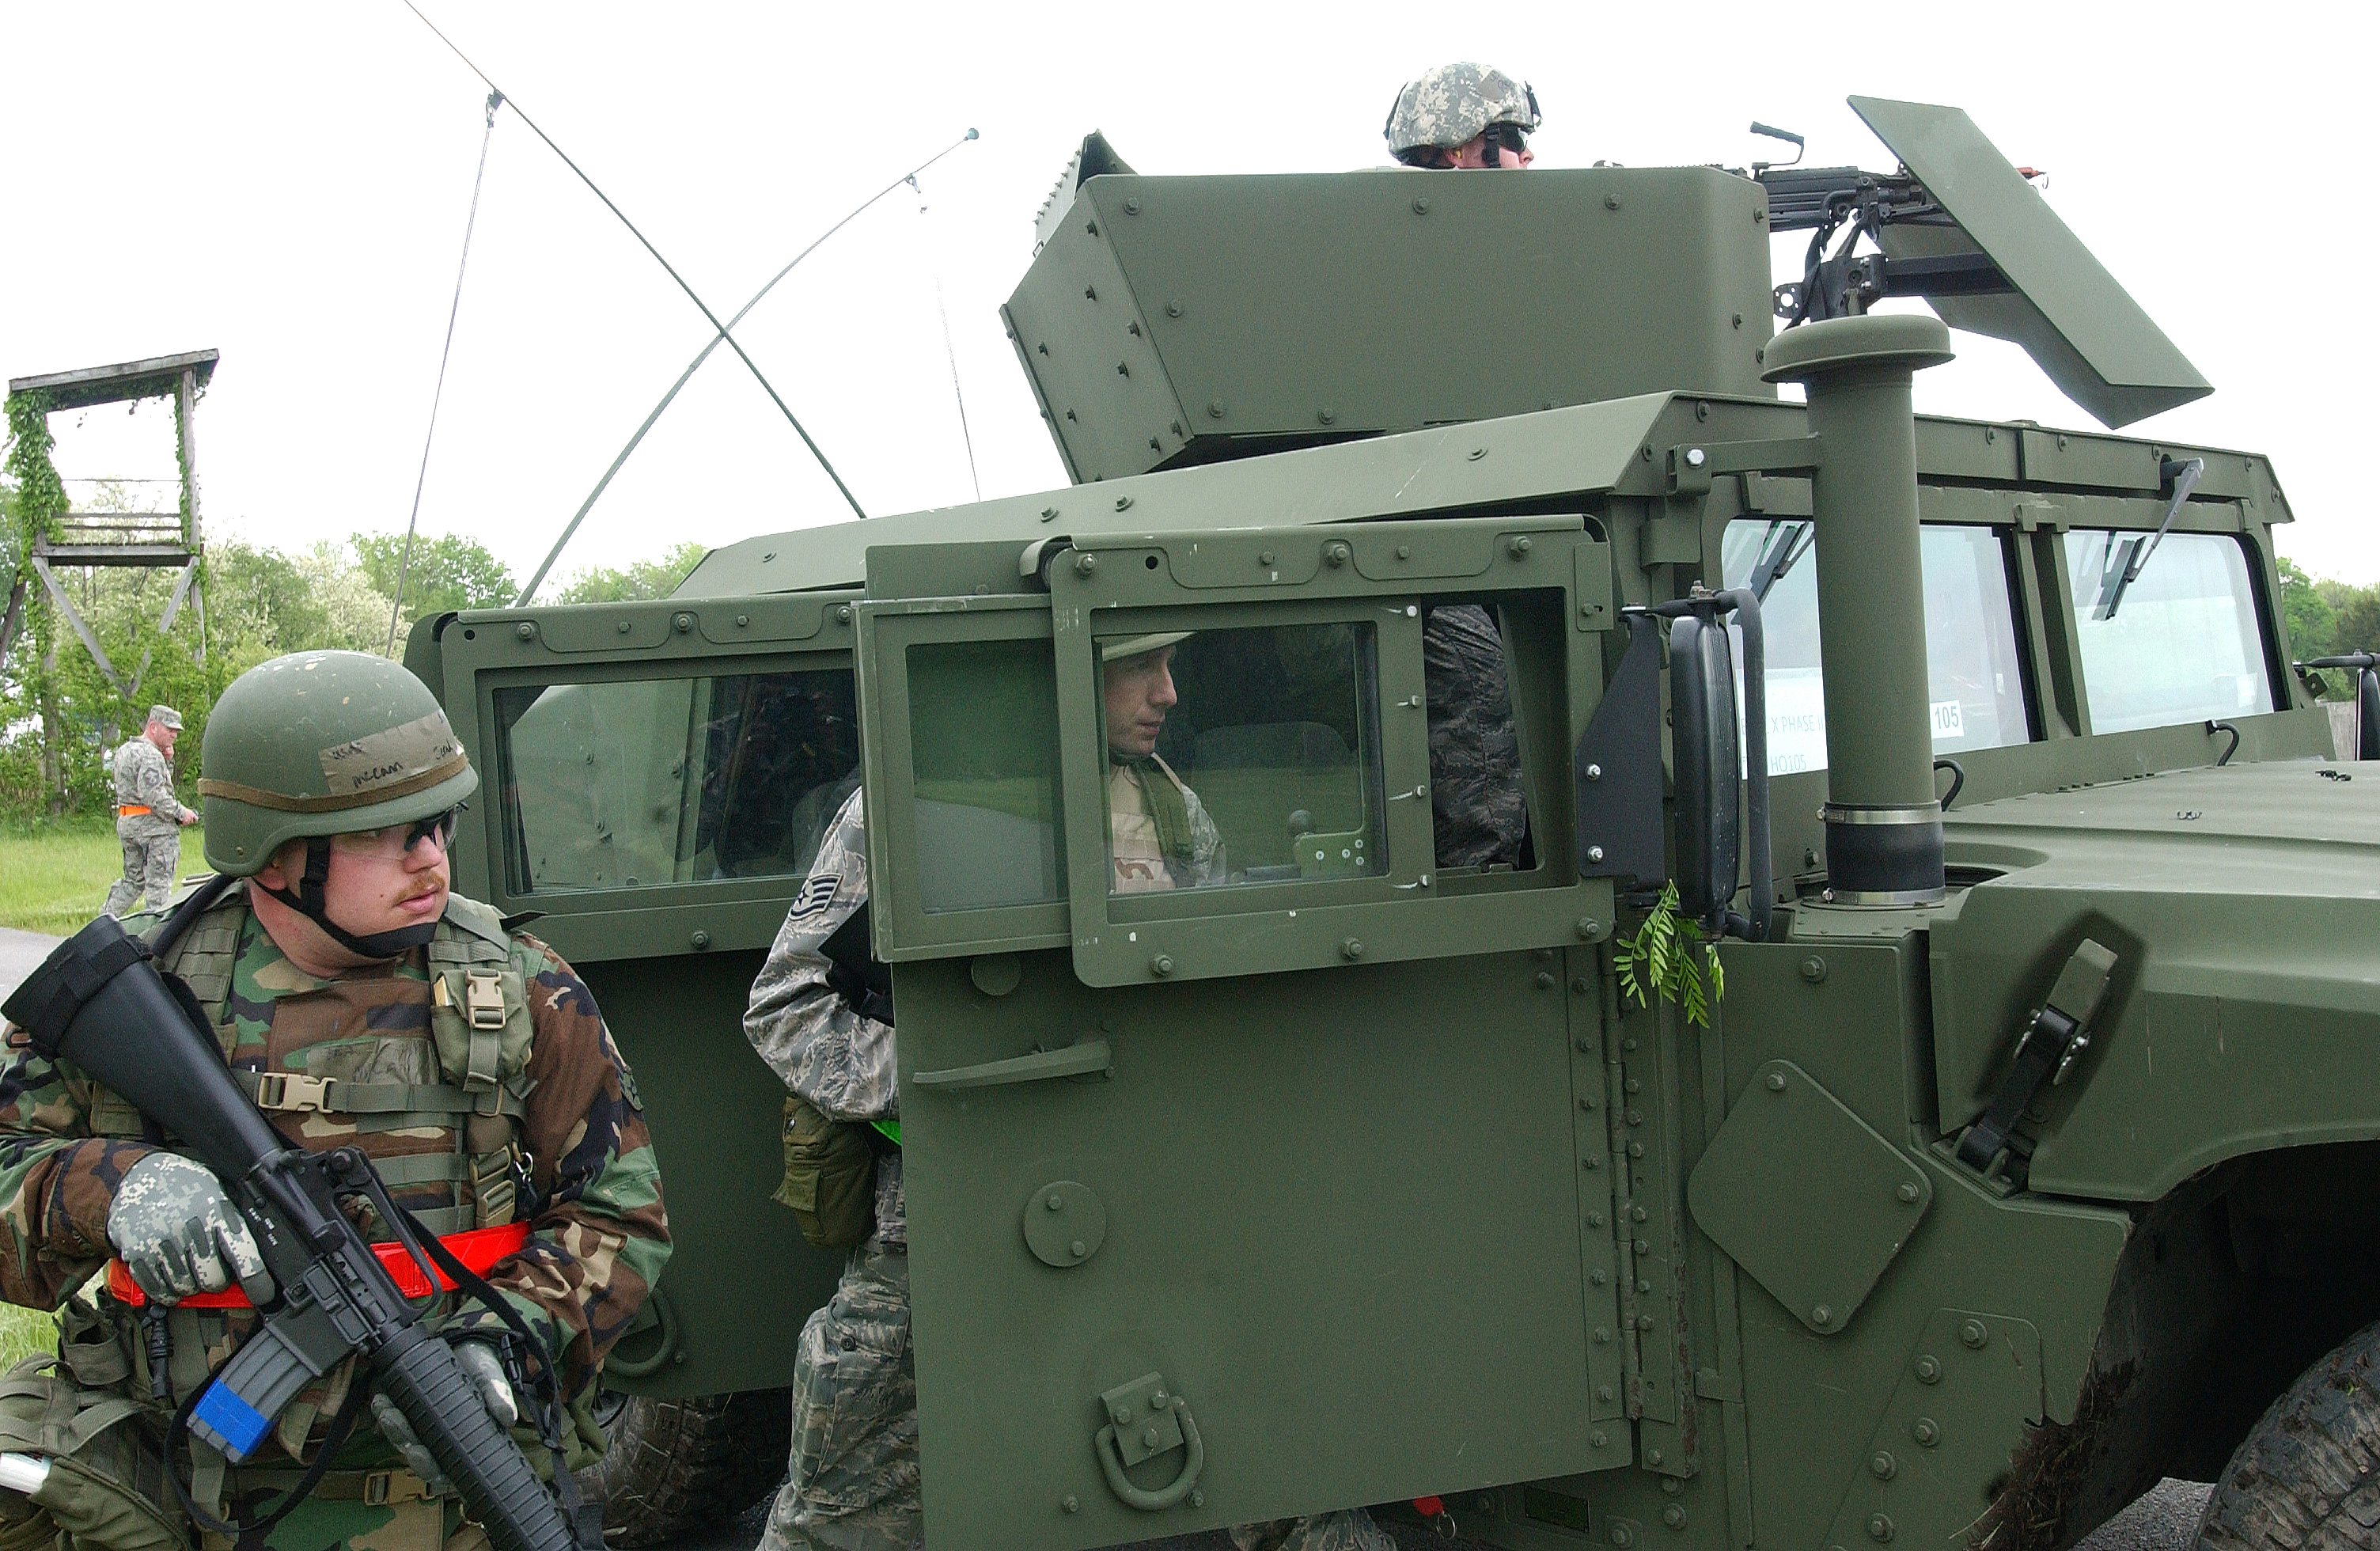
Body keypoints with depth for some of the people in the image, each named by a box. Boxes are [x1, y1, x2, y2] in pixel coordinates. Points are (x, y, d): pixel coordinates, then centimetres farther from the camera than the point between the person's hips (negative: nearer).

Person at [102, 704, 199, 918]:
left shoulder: (124, 751, 17)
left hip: (126, 823, 9)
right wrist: (180, 813, -18)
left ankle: (107, 915, 17)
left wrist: (166, 761, 8)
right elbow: (154, 795, -25)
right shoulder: (150, 754, -16)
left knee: (133, 878, 19)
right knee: (159, 880, -4)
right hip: (154, 826, -9)